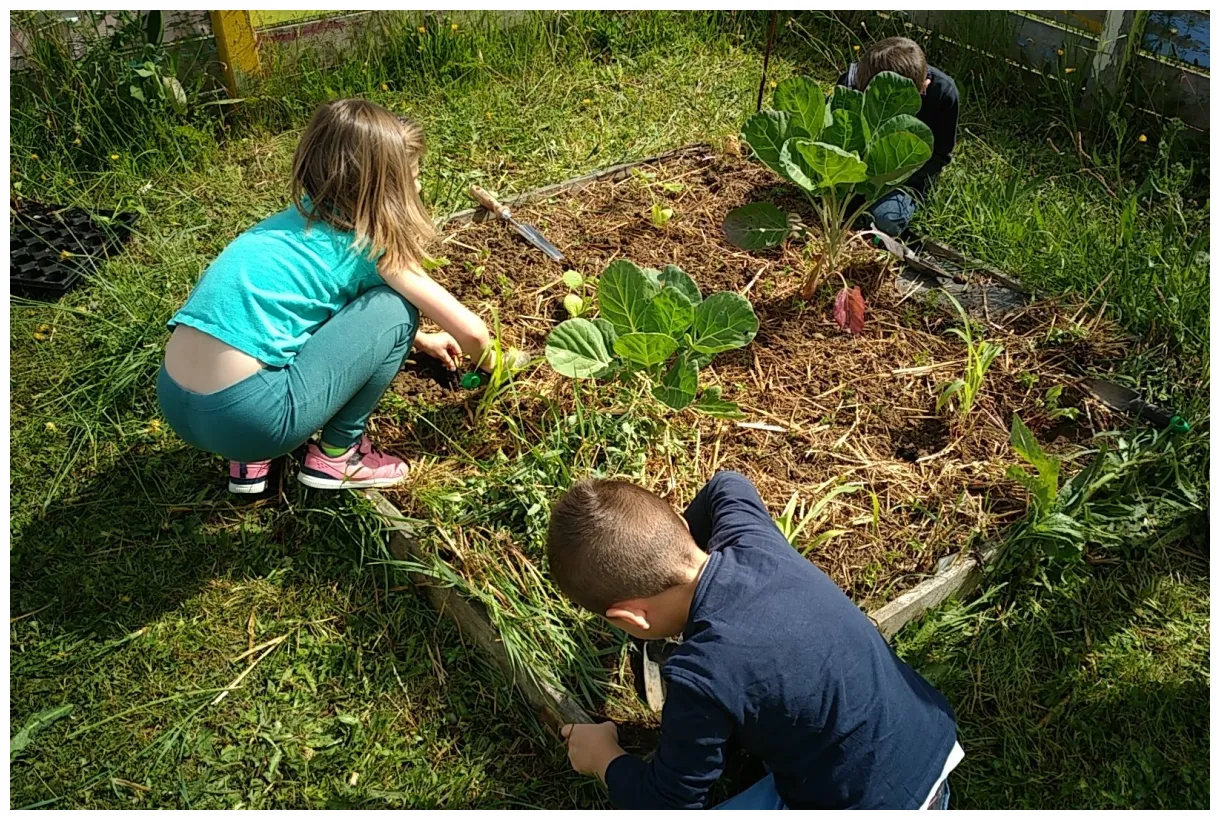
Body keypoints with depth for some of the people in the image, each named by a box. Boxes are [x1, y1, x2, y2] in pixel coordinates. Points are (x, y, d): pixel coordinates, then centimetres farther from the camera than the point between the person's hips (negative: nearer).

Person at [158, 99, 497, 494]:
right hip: (245, 414, -8)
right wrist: (486, 362, 24)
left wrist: (421, 340, 44)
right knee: (395, 309, 1)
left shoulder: (298, 218, 18)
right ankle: (336, 454, 11)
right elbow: (469, 329, 1)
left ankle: (251, 456, 22)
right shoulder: (370, 244, -2)